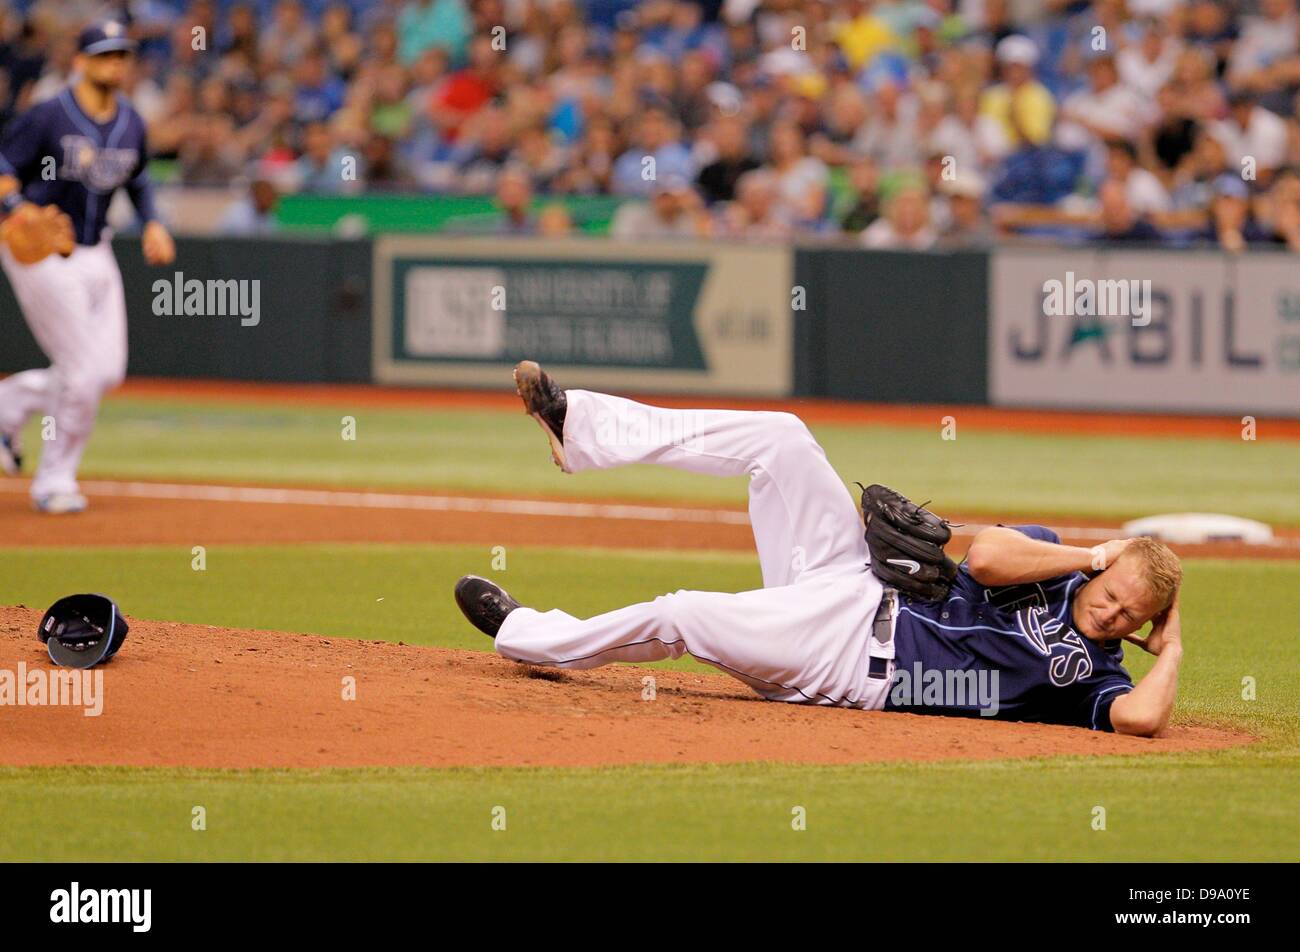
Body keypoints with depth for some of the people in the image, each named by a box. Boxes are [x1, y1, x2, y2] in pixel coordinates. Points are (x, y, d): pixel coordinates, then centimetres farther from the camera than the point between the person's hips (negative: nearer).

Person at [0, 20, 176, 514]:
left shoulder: (131, 125, 6)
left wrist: (153, 223, 7)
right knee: (84, 371, -10)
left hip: (94, 252, 7)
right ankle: (55, 482, 6)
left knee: (107, 372, 2)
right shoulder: (47, 117, -13)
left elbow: (137, 178, 23)